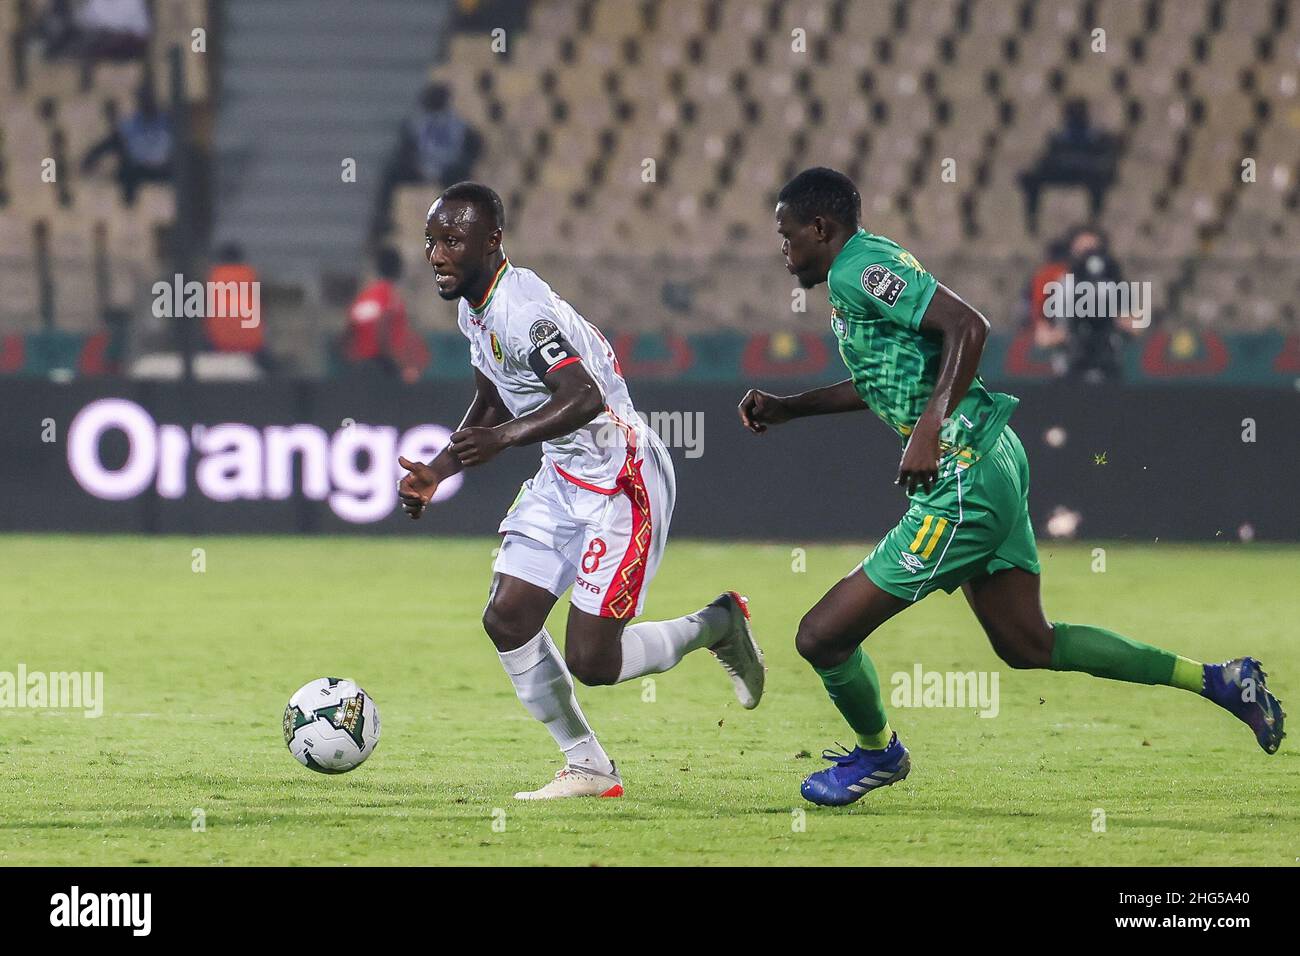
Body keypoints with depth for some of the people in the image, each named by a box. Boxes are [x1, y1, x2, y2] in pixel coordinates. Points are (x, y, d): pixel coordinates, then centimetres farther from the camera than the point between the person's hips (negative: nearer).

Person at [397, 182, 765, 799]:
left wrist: (504, 438, -49)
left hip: (621, 483, -9)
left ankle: (718, 625, 17)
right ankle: (588, 768, 11)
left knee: (590, 661, -10)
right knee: (507, 619, -1)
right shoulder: (474, 310, 7)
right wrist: (436, 472, 12)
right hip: (562, 478, 10)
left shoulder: (520, 309, -25)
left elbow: (585, 398, -38)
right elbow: (491, 406, 22)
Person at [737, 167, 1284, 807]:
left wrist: (929, 430, -30)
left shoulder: (856, 270, -14)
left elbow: (967, 326, -26)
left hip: (961, 484, -11)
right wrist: (787, 409, 26)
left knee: (822, 637, -5)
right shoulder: (872, 264, 17)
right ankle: (1221, 681, 21)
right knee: (1029, 647, 18)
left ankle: (877, 753, 22)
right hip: (993, 462, 11)